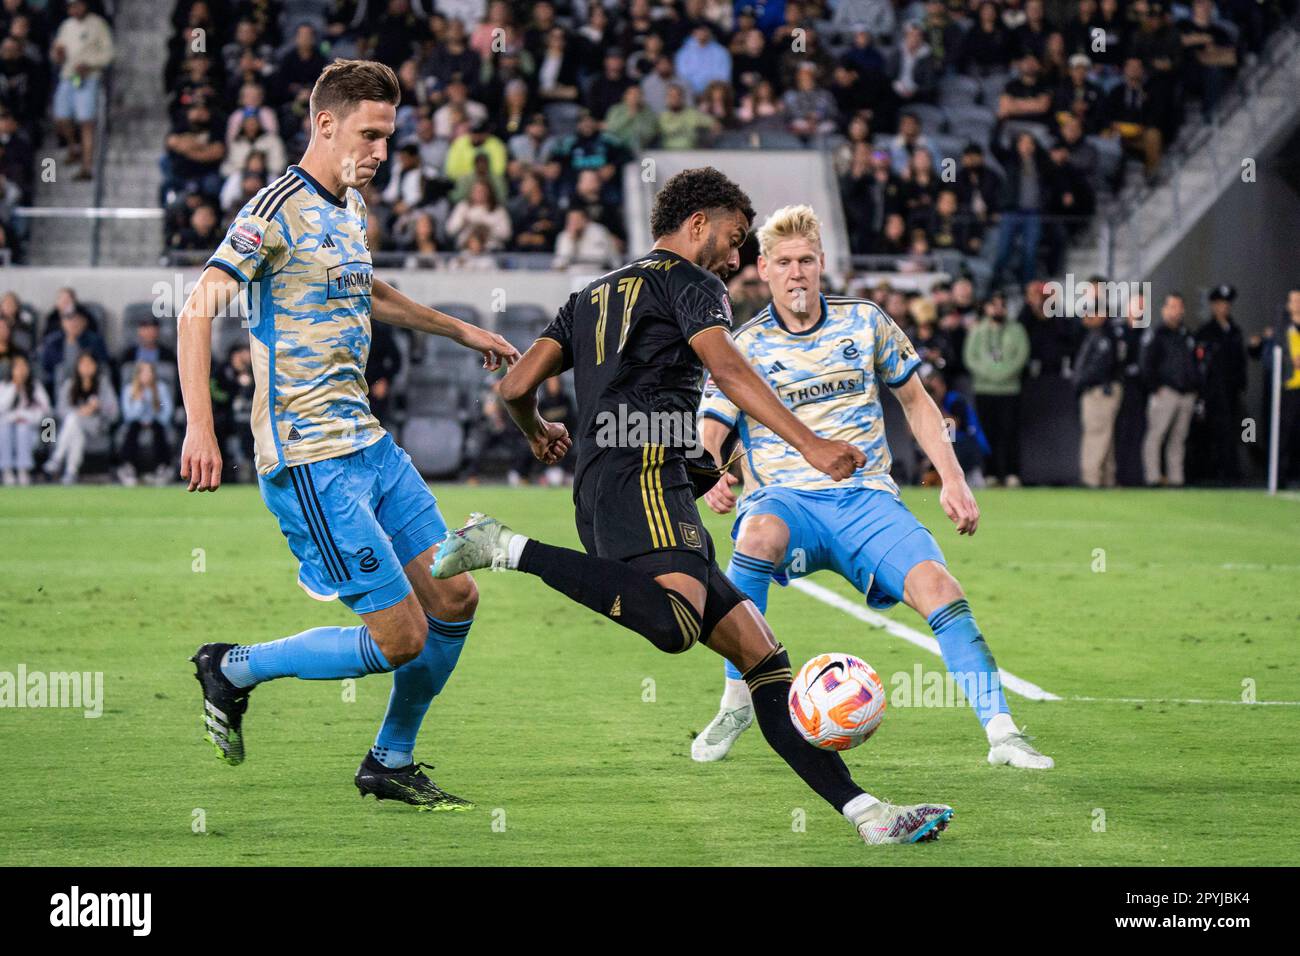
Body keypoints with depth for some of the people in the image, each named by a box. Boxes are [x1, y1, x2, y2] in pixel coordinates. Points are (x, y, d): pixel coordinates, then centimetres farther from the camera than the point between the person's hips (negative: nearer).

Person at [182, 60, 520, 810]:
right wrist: (199, 426, -30)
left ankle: (391, 764, 23)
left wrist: (459, 330, 44)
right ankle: (232, 670, 9)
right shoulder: (282, 209, -13)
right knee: (402, 638, -10)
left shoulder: (353, 209, 14)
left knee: (455, 599, 8)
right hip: (310, 459, -9)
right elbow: (199, 306, -21)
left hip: (369, 444, 9)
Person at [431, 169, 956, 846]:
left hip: (598, 499, 10)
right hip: (645, 477, -10)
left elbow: (515, 387, 23)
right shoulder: (688, 281, 9)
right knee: (674, 623, -37)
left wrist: (537, 434, 46)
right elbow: (727, 369, -10)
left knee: (760, 654, 3)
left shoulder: (591, 296, 30)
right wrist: (809, 445, -18)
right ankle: (507, 549, -22)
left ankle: (865, 814, -5)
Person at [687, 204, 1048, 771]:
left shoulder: (864, 322, 9)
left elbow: (916, 401, 19)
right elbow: (707, 435, -4)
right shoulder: (745, 349, 3)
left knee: (938, 588, -24)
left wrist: (953, 481, 8)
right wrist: (711, 477, -28)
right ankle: (736, 703, -24)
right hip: (786, 499, -2)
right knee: (759, 535, -38)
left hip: (866, 496, 2)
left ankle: (1002, 734, -20)